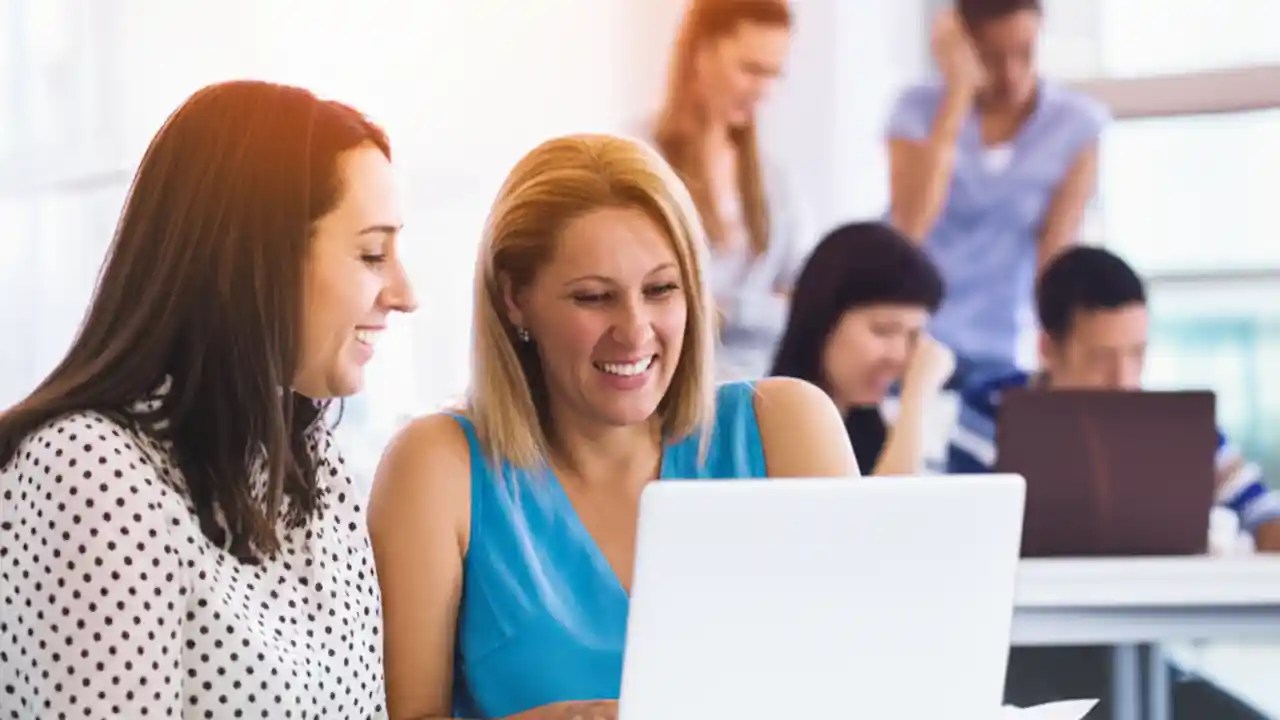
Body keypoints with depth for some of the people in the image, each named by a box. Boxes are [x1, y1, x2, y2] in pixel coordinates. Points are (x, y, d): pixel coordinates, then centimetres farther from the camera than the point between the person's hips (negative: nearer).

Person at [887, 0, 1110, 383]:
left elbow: (1057, 252, -9)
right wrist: (958, 93, -20)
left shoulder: (1076, 124, -6)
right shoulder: (921, 109, -5)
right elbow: (911, 225, -21)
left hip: (990, 349, 0)